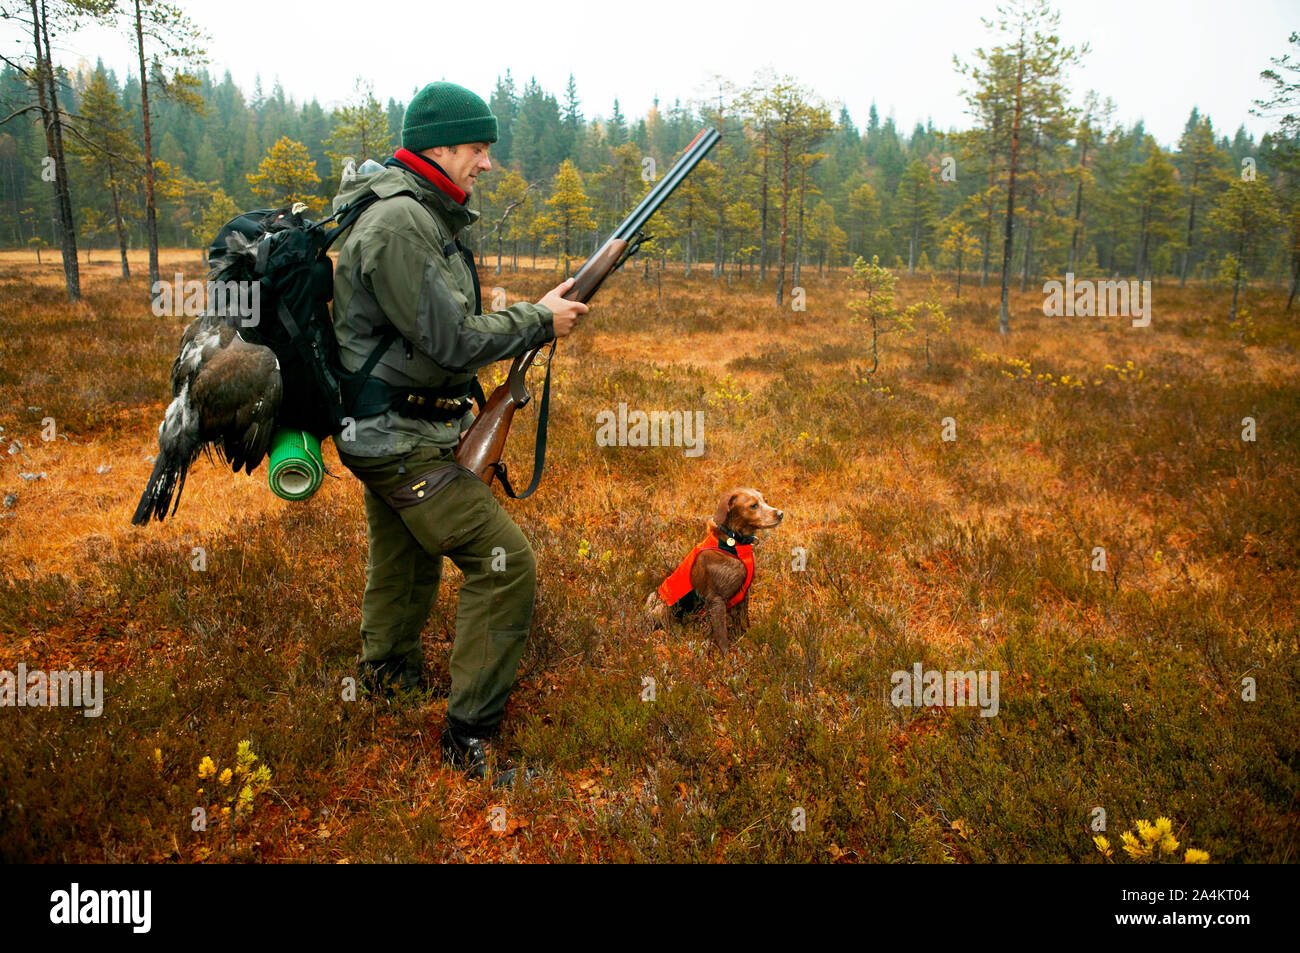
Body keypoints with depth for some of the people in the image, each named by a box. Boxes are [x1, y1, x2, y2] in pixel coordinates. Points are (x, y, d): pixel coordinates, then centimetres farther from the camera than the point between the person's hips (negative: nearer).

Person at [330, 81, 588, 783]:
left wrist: (532, 318, 5)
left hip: (391, 430, 11)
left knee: (405, 562, 26)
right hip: (400, 440, -11)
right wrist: (539, 320, -13)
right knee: (505, 564, -11)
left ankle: (387, 674, 48)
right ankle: (468, 735, -1)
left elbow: (443, 325, 17)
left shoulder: (425, 218, 12)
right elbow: (450, 341, -24)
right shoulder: (398, 223, -21)